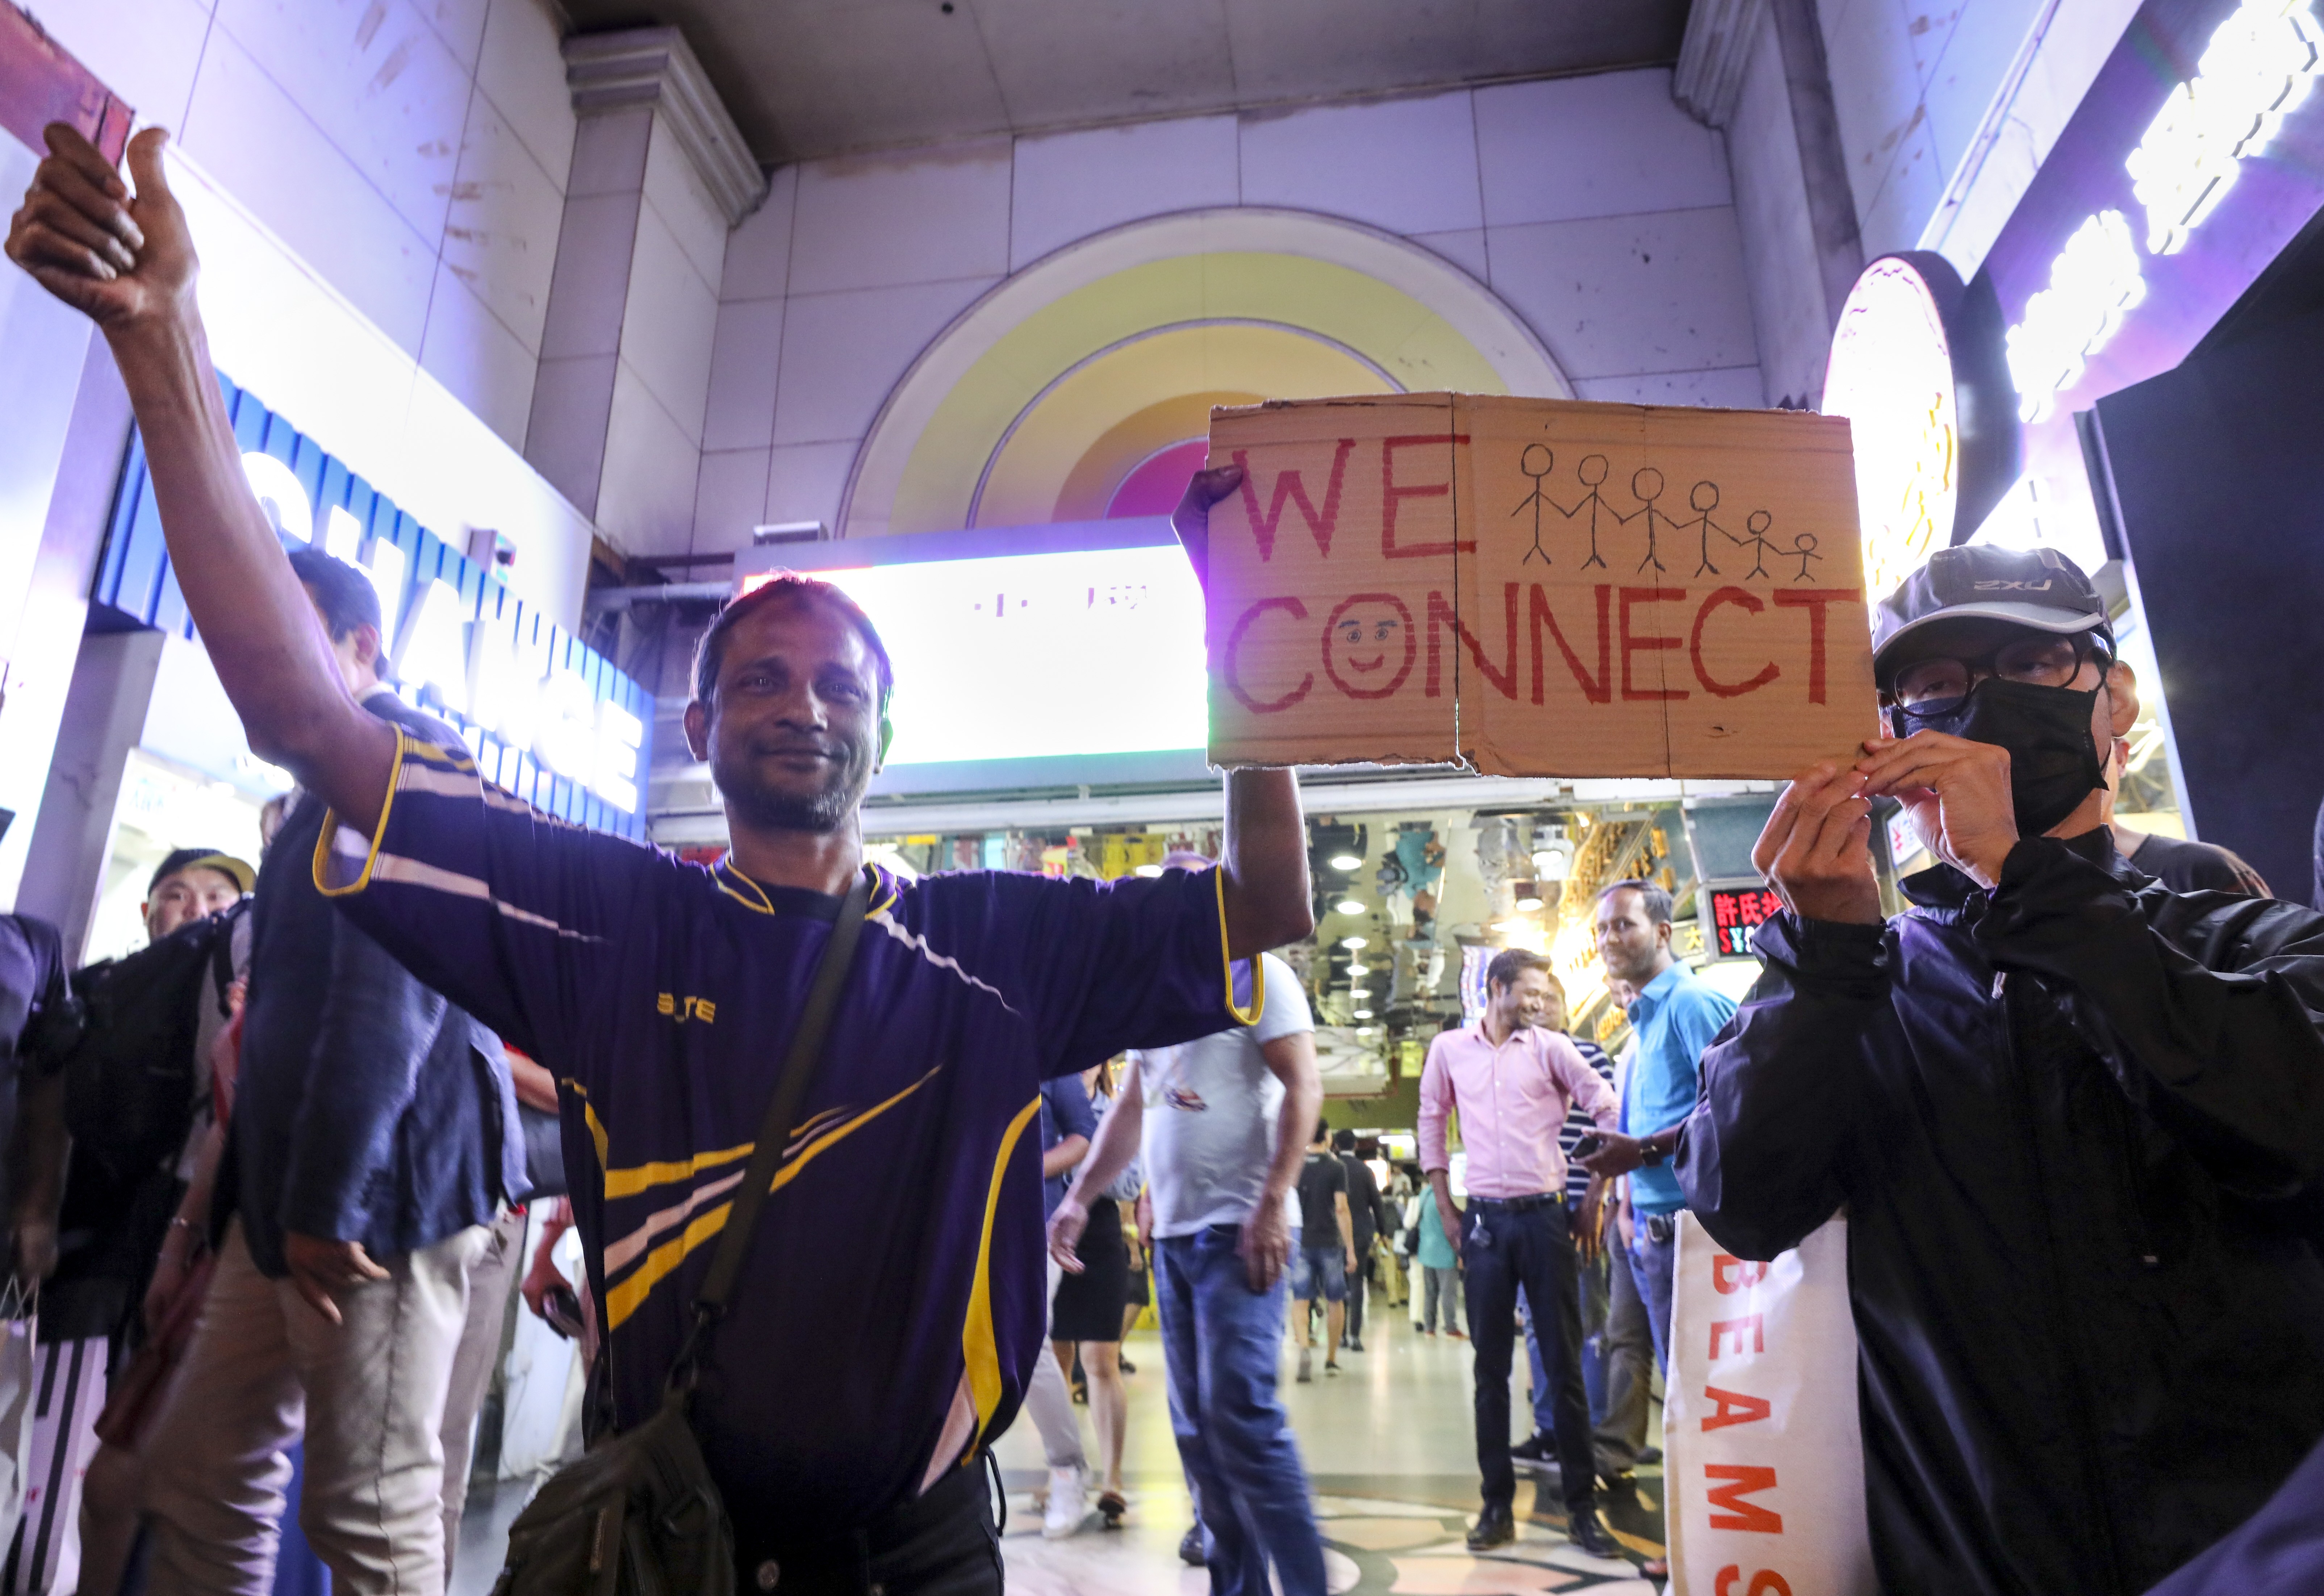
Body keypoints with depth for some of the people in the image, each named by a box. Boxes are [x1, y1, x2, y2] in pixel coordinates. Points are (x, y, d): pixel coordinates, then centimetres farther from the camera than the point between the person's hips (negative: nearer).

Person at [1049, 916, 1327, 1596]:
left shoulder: (1255, 974, -3)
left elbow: (1304, 1087, -12)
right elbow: (1131, 1110, 23)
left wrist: (1272, 1203, -20)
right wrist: (1079, 1197, 15)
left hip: (1240, 1229, -8)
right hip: (1172, 1233, 8)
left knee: (1240, 1415, -12)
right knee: (1196, 1428, 9)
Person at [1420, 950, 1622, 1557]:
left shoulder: (1551, 1047, 0)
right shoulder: (1449, 1048, 3)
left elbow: (1608, 1110, 2)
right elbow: (1432, 1124, 10)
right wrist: (1446, 1210, 6)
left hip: (1545, 1215, -1)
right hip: (1484, 1218, 1)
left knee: (1565, 1363, 4)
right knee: (1491, 1366, 7)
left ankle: (1582, 1506, 15)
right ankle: (1497, 1505, 16)